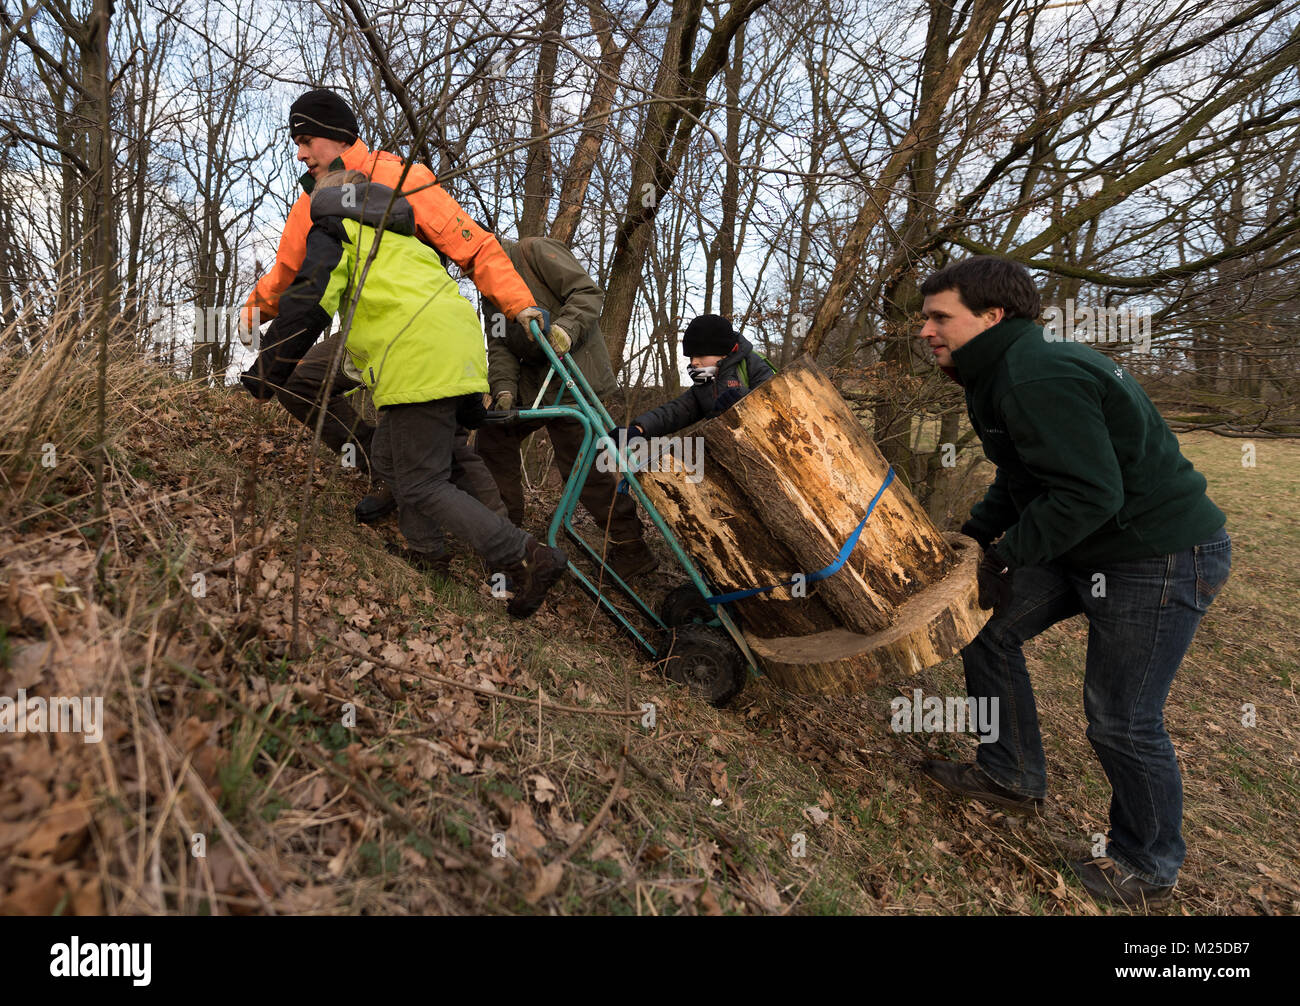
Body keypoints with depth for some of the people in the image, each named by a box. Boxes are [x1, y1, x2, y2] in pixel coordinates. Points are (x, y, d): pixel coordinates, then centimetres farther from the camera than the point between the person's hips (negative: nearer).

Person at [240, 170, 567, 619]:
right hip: (463, 348, 8)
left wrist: (264, 375, 3)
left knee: (421, 486, -6)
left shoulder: (331, 232, 12)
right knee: (389, 459, 21)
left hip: (420, 361, -8)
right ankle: (428, 558, 21)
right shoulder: (400, 237, 35)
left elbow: (307, 306, -3)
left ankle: (526, 559, -14)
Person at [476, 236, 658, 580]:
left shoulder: (536, 251, -6)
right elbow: (499, 347, 9)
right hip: (533, 379, 9)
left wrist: (567, 327, -33)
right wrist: (503, 387, -8)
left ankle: (630, 549, -4)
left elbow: (588, 291, -15)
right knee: (494, 435, 11)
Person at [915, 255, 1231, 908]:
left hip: (1161, 559, -10)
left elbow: (1090, 493, -30)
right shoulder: (1001, 374, 9)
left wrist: (1007, 552, -20)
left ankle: (1148, 868, 25)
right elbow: (1020, 481, 16)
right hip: (1088, 548, 10)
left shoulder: (1039, 378, -25)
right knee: (990, 628, 10)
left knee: (1122, 722, 0)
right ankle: (1013, 776, 26)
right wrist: (969, 537, 5)